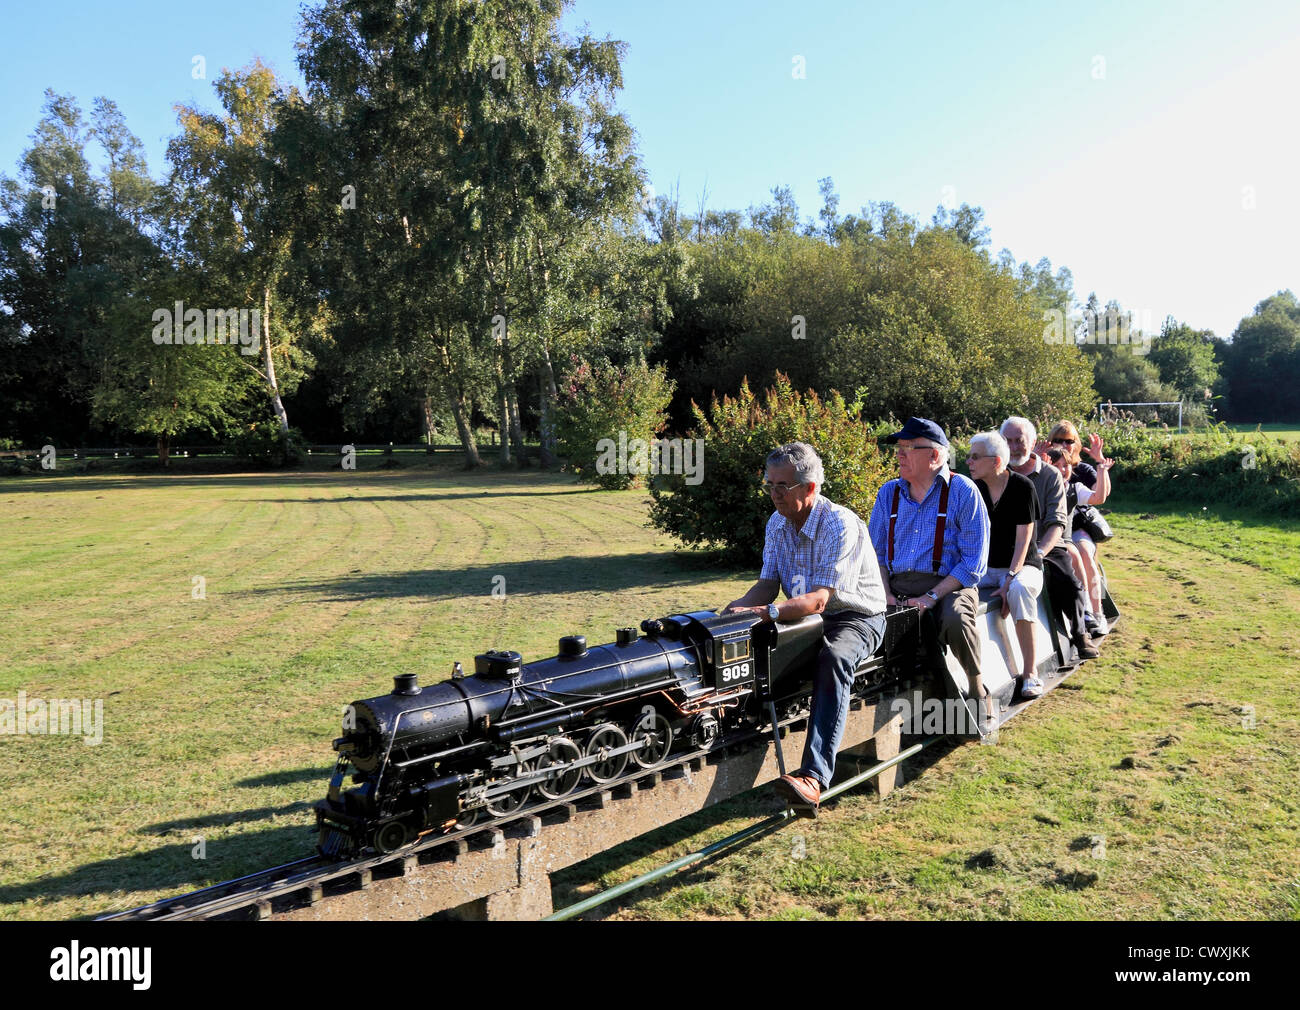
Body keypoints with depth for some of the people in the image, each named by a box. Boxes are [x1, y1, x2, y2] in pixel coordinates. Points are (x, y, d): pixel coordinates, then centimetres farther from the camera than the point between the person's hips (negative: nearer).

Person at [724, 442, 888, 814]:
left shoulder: (840, 524, -22)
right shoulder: (777, 522, 2)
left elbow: (819, 599, -29)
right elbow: (768, 584, 2)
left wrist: (767, 612, -42)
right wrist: (740, 607, -20)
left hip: (855, 618, -8)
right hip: (805, 616, 8)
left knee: (833, 657, -38)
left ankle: (813, 777, -47)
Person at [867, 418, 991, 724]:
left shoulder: (963, 491, -1)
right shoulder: (888, 493, 14)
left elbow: (974, 561, -7)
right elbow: (876, 552, 16)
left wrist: (932, 596, -17)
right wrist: (885, 594, -3)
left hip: (948, 585, -3)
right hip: (898, 587, 4)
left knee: (956, 620, -36)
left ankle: (978, 689, -7)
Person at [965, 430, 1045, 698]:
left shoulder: (1022, 487, -8)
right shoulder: (974, 488, 5)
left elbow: (1023, 540, -12)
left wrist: (1009, 579, -22)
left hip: (1022, 565, -4)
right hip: (985, 567, 4)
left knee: (1019, 589, -39)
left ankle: (1030, 673, -30)